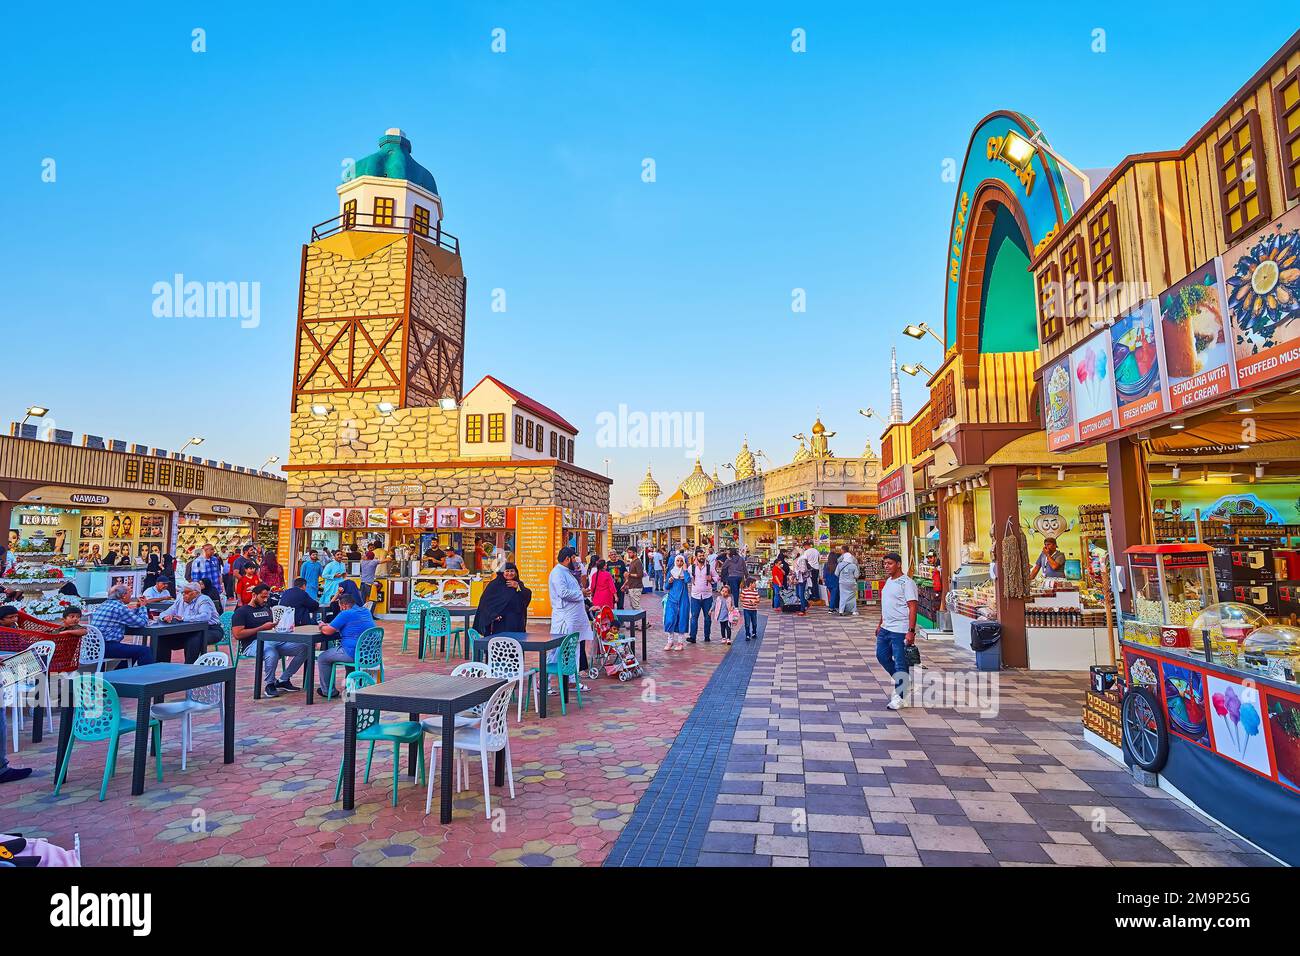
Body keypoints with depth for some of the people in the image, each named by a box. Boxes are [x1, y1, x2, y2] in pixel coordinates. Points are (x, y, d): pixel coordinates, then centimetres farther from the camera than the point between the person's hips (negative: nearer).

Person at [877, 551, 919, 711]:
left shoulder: (906, 583, -13)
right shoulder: (888, 581, 14)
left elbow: (912, 608, -17)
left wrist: (911, 631, -23)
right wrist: (880, 625, 24)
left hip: (900, 630, -9)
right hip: (886, 629, 9)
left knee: (900, 664, -1)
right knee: (882, 656, 16)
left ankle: (899, 697, 8)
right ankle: (901, 681, 35)